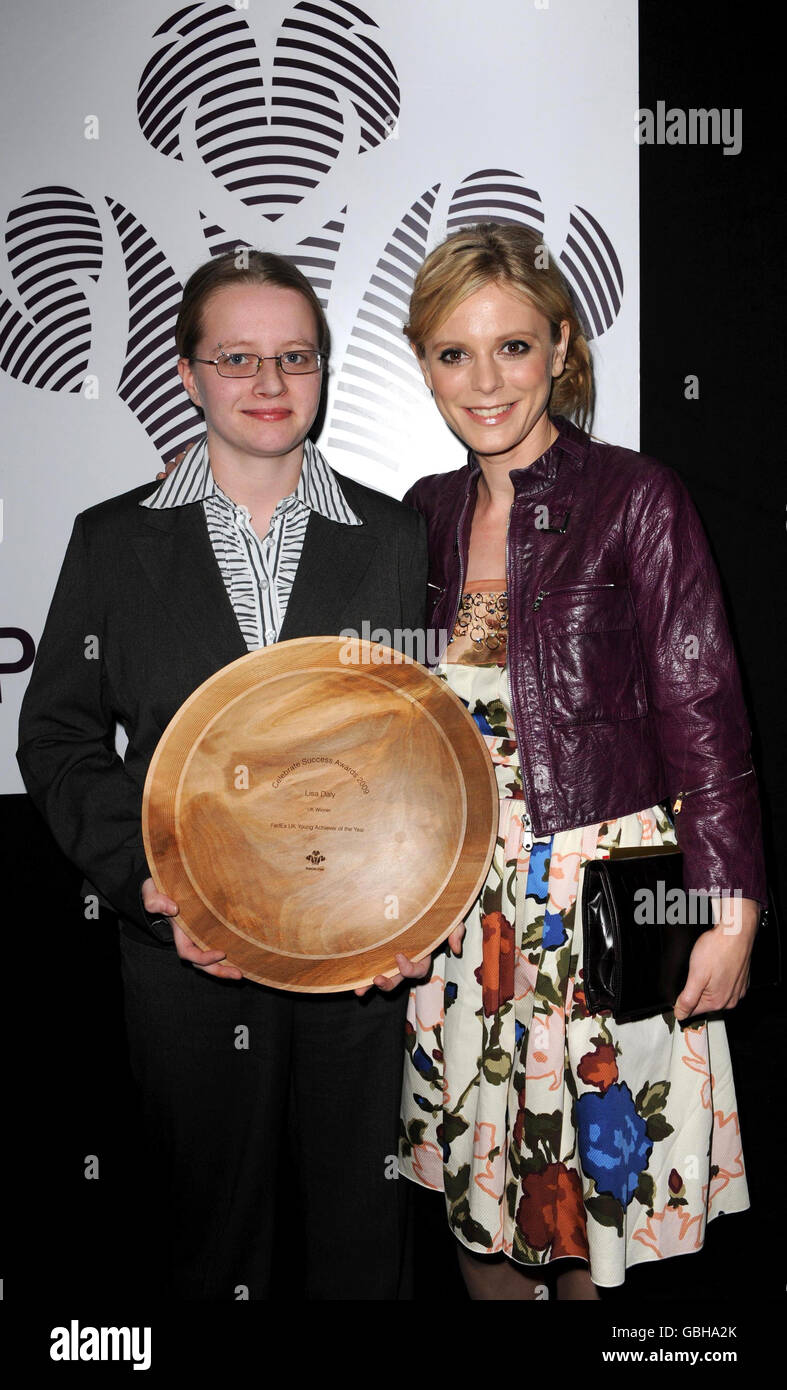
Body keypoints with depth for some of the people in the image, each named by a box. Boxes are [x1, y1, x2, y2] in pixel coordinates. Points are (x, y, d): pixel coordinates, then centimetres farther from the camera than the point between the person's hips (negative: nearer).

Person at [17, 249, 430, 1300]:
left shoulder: (393, 538, 4)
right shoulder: (115, 541, 2)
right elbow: (59, 737, 2)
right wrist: (146, 881, -11)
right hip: (185, 947, 0)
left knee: (363, 1218, 15)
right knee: (212, 1213, 17)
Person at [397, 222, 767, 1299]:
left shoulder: (637, 498, -8)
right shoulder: (427, 514, 6)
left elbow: (704, 714, -9)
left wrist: (730, 915, -12)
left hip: (608, 901, -4)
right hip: (460, 911, 5)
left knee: (598, 1195, 10)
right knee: (473, 1192, 17)